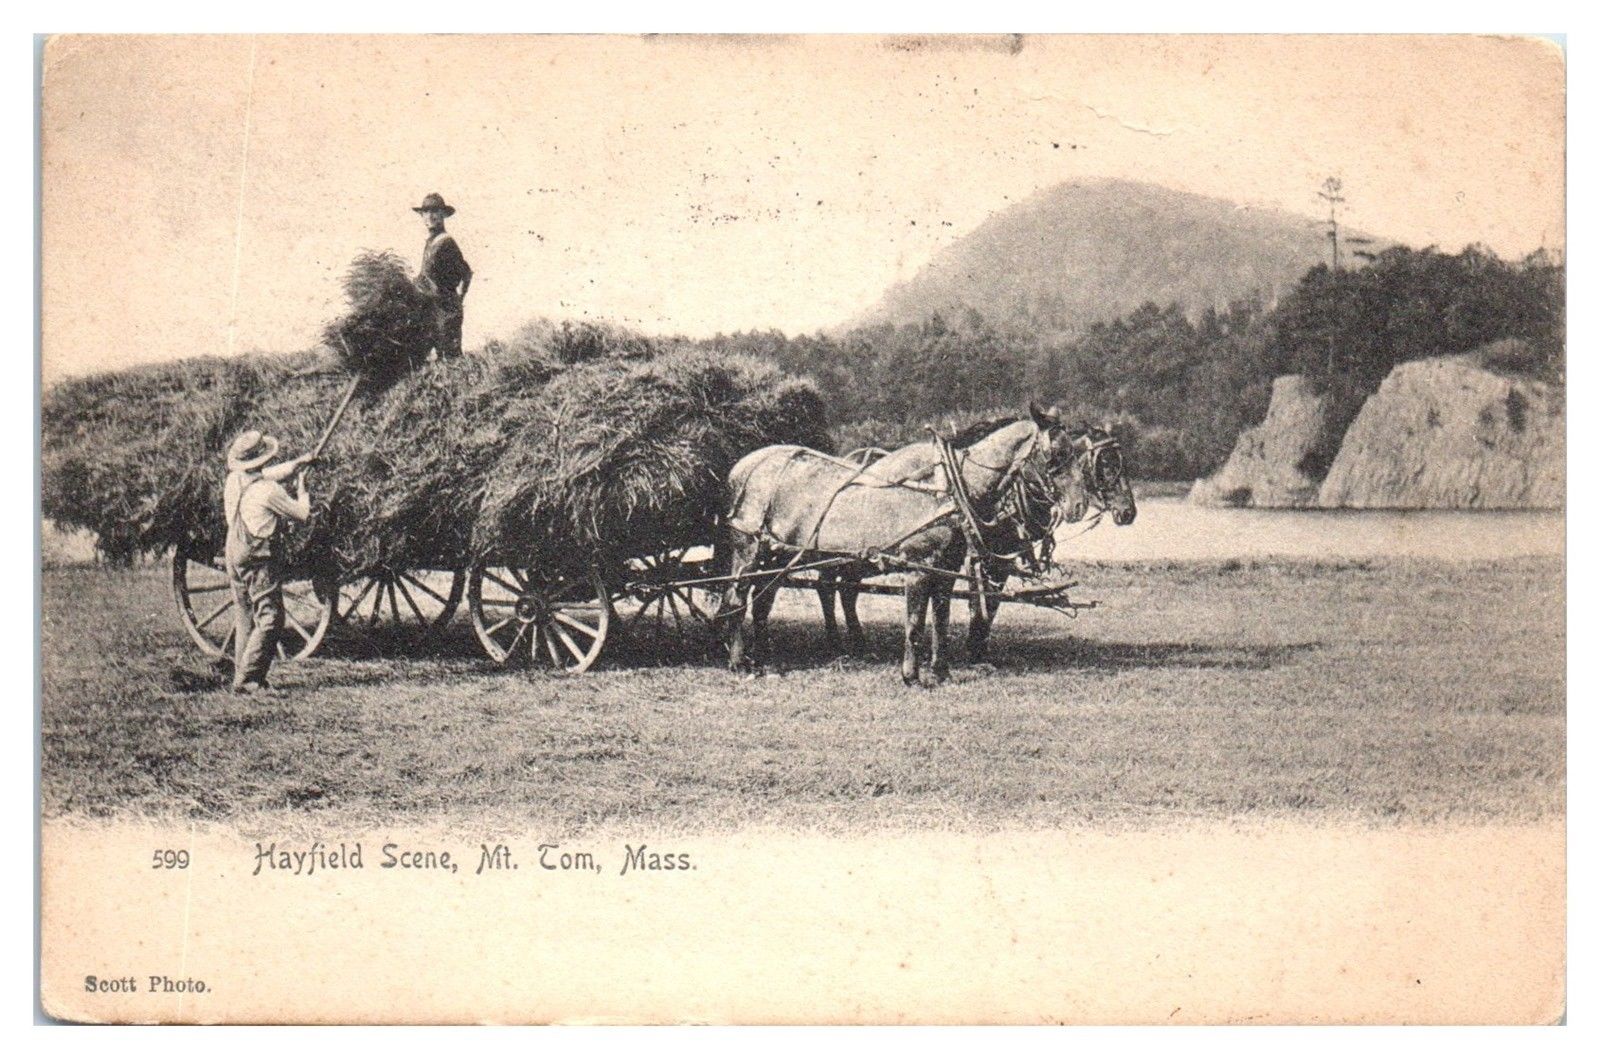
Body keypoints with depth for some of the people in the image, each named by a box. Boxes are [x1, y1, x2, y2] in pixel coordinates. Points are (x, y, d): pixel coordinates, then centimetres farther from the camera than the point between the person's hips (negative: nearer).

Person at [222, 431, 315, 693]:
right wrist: (301, 486, 8)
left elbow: (270, 474, 22)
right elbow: (302, 514, -8)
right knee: (269, 620, -6)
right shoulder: (269, 490, -19)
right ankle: (247, 678, -11)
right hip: (260, 560, -8)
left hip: (234, 557, 8)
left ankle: (241, 673, 20)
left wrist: (299, 462, 28)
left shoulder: (234, 480, 3)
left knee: (245, 619, 16)